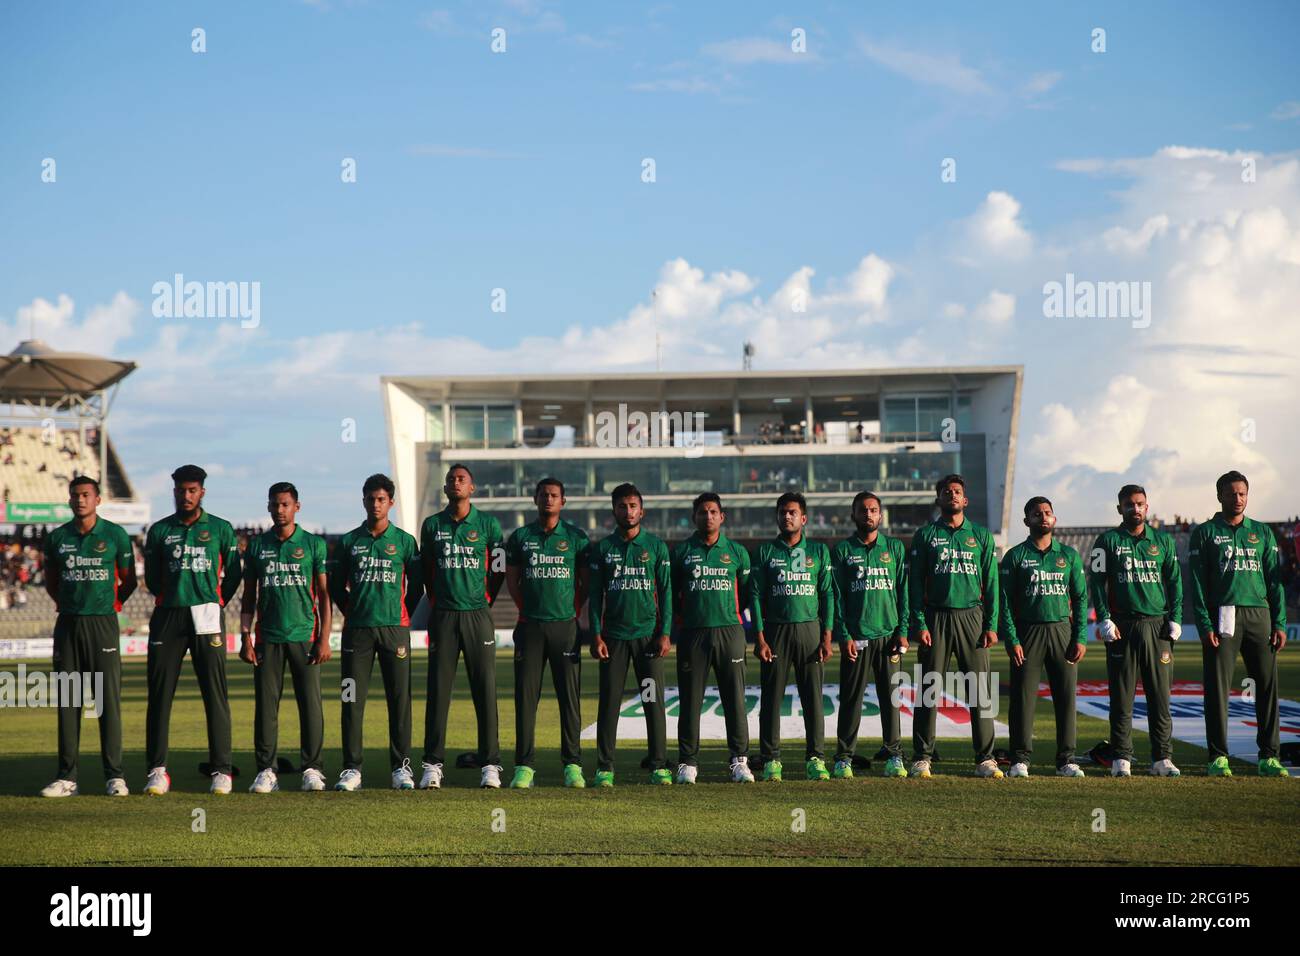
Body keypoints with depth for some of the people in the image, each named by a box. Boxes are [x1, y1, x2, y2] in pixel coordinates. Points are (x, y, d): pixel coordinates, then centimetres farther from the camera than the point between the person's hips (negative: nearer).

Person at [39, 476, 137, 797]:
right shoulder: (57, 537, 7)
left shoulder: (115, 534, 0)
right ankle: (67, 777, 7)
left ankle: (115, 775, 1)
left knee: (109, 699, -4)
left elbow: (129, 580, 8)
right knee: (68, 701, 4)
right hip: (67, 625, 3)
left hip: (103, 623, -3)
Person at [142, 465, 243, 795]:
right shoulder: (160, 530, 9)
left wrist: (215, 604, 9)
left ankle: (221, 770, 0)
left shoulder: (221, 529, 6)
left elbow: (234, 573, 10)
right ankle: (157, 769, 4)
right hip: (168, 617, 2)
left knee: (215, 694, -3)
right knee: (160, 694, -1)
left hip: (207, 618, -1)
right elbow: (151, 578, 16)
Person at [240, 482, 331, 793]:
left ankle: (311, 768, 5)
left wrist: (324, 639, -4)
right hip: (267, 638, 2)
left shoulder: (314, 544, 4)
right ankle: (266, 770, 7)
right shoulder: (257, 546, 9)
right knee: (265, 706, 1)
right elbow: (249, 596, 12)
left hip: (305, 636, -2)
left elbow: (324, 595, 3)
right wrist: (245, 638, 3)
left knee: (311, 704, -2)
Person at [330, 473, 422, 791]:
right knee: (352, 699, -1)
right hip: (357, 630, 1)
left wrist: (402, 616, 8)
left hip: (395, 630, -1)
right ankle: (352, 768, 3)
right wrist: (352, 612, 8)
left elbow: (416, 585, 11)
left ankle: (401, 766, 6)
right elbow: (336, 585, 14)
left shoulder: (404, 541, 6)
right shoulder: (349, 541, 8)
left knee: (399, 699, 0)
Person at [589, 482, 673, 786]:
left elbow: (665, 592, 4)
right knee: (609, 702, 1)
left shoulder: (656, 546, 5)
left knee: (654, 702, -1)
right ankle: (605, 767, 6)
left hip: (648, 634, 0)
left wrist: (665, 633, -4)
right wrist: (596, 635, -2)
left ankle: (659, 766, 5)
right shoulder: (602, 548, 7)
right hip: (613, 636, 1)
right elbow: (595, 594, 6)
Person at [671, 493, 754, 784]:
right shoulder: (681, 552, 7)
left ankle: (739, 760, 6)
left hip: (729, 631, 1)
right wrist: (684, 617, 4)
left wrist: (733, 615, 7)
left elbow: (746, 592, 14)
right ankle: (688, 762, 5)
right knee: (690, 700, 0)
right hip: (692, 633, -1)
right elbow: (671, 594, 11)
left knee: (735, 698, 0)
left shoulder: (737, 552, 10)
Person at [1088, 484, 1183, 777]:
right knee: (1121, 697, -1)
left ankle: (1162, 759, 6)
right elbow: (1097, 582, 1)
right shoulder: (1108, 541, 5)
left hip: (1157, 625, 2)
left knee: (1160, 696, 1)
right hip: (1122, 626, -2)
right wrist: (1104, 619, -8)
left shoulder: (1163, 541, 13)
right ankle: (1121, 759, 3)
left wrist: (1175, 619, 4)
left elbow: (1174, 582, 13)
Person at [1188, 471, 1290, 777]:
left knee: (1268, 685, 0)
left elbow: (1274, 580, 12)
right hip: (1221, 618, -3)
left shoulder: (1263, 532, 16)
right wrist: (1205, 625, -10)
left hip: (1259, 616, 3)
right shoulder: (1205, 533, 7)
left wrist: (1279, 623, 2)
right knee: (1218, 688, -3)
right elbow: (1197, 583, 0)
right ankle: (1218, 757, 2)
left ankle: (1268, 756, 6)